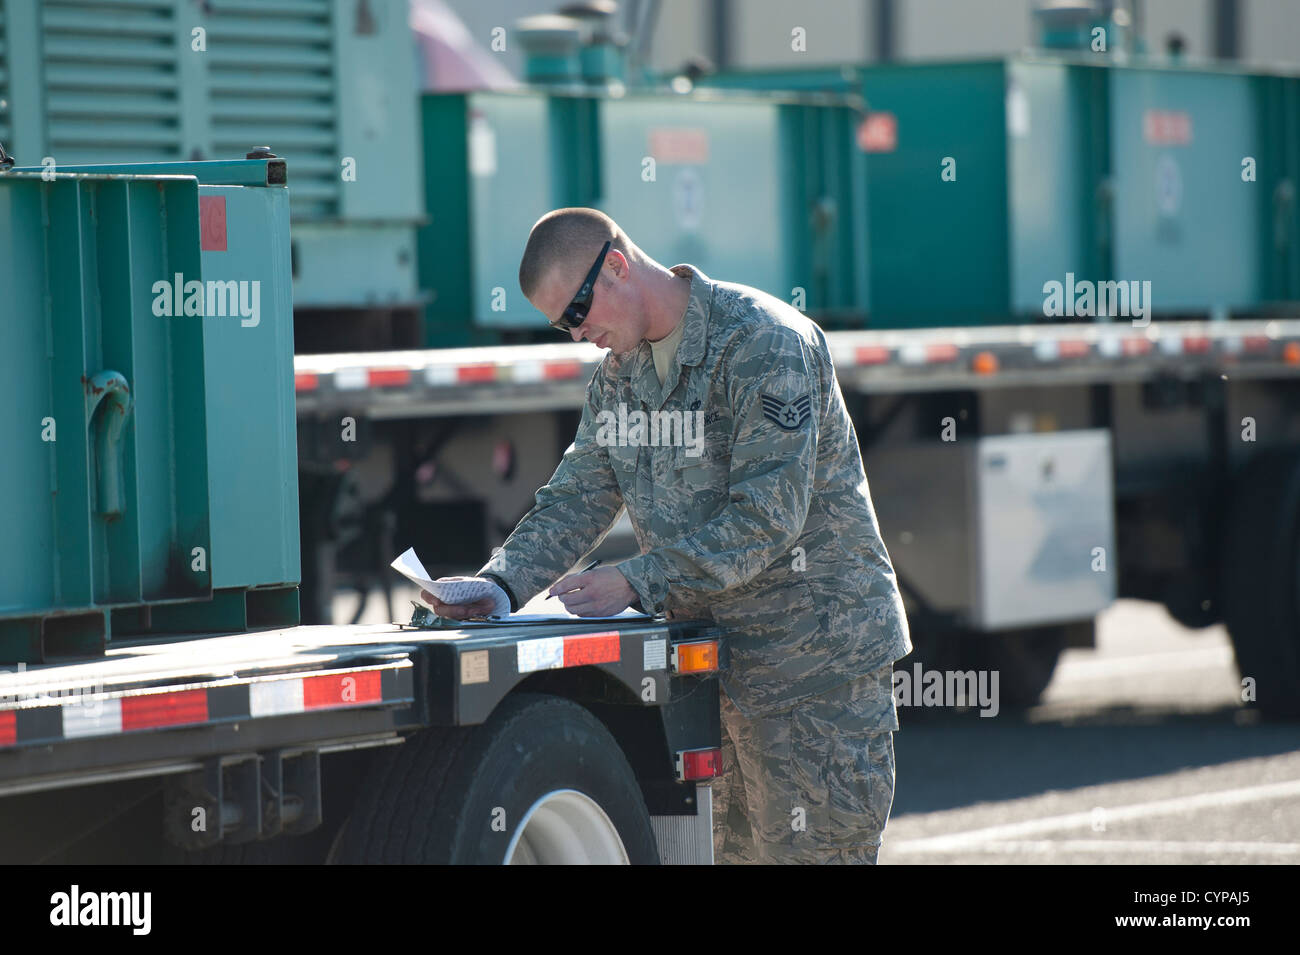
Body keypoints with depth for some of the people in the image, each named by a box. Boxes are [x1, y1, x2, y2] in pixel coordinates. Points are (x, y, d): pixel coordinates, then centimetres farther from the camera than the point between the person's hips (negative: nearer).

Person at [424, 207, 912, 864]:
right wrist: (501, 585, -9)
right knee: (730, 849, 11)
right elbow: (577, 499, 8)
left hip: (817, 654, -8)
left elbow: (767, 519, -24)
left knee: (808, 851, -8)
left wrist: (638, 583, -28)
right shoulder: (619, 370, 9)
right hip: (711, 656, 8)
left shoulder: (765, 343, -18)